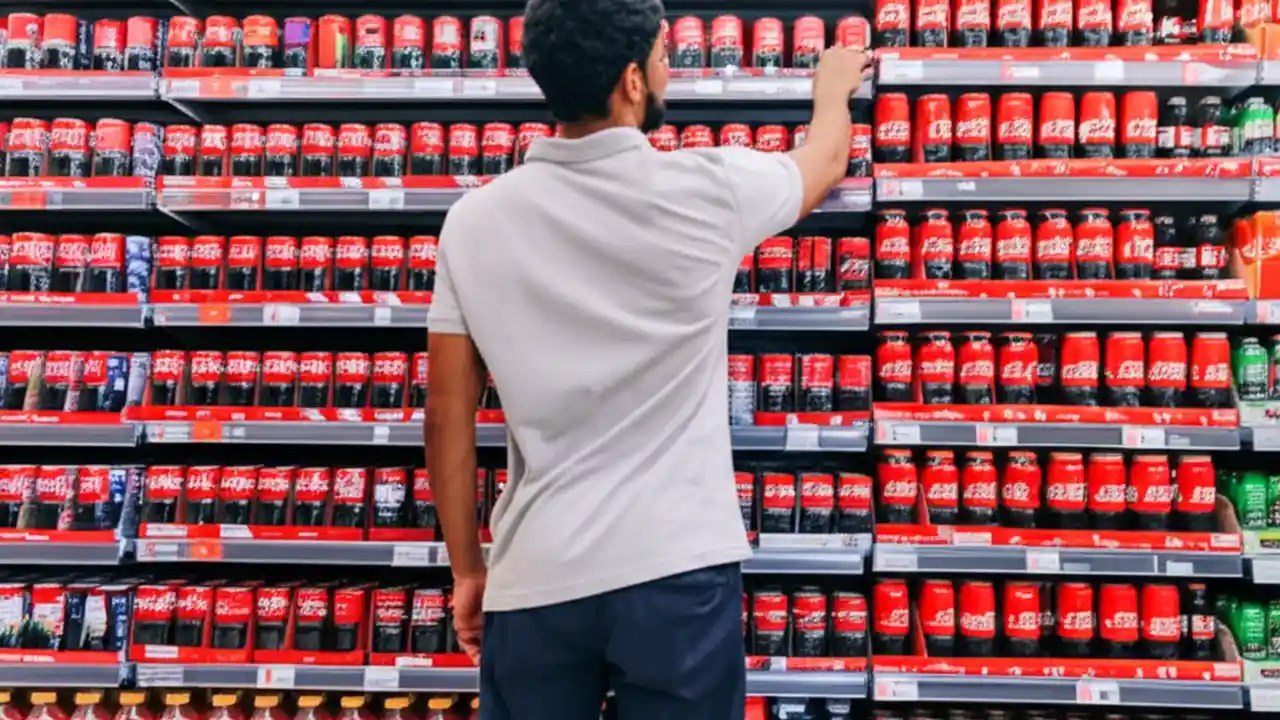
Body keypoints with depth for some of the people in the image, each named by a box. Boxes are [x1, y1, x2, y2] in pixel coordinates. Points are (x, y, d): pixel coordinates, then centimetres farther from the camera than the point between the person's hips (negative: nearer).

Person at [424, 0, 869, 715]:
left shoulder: (474, 220, -3)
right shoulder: (707, 187, -9)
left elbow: (449, 416, 1)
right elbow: (826, 160, 14)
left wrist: (468, 570, 12)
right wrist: (834, 83, 36)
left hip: (534, 582, 3)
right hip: (678, 573, -2)